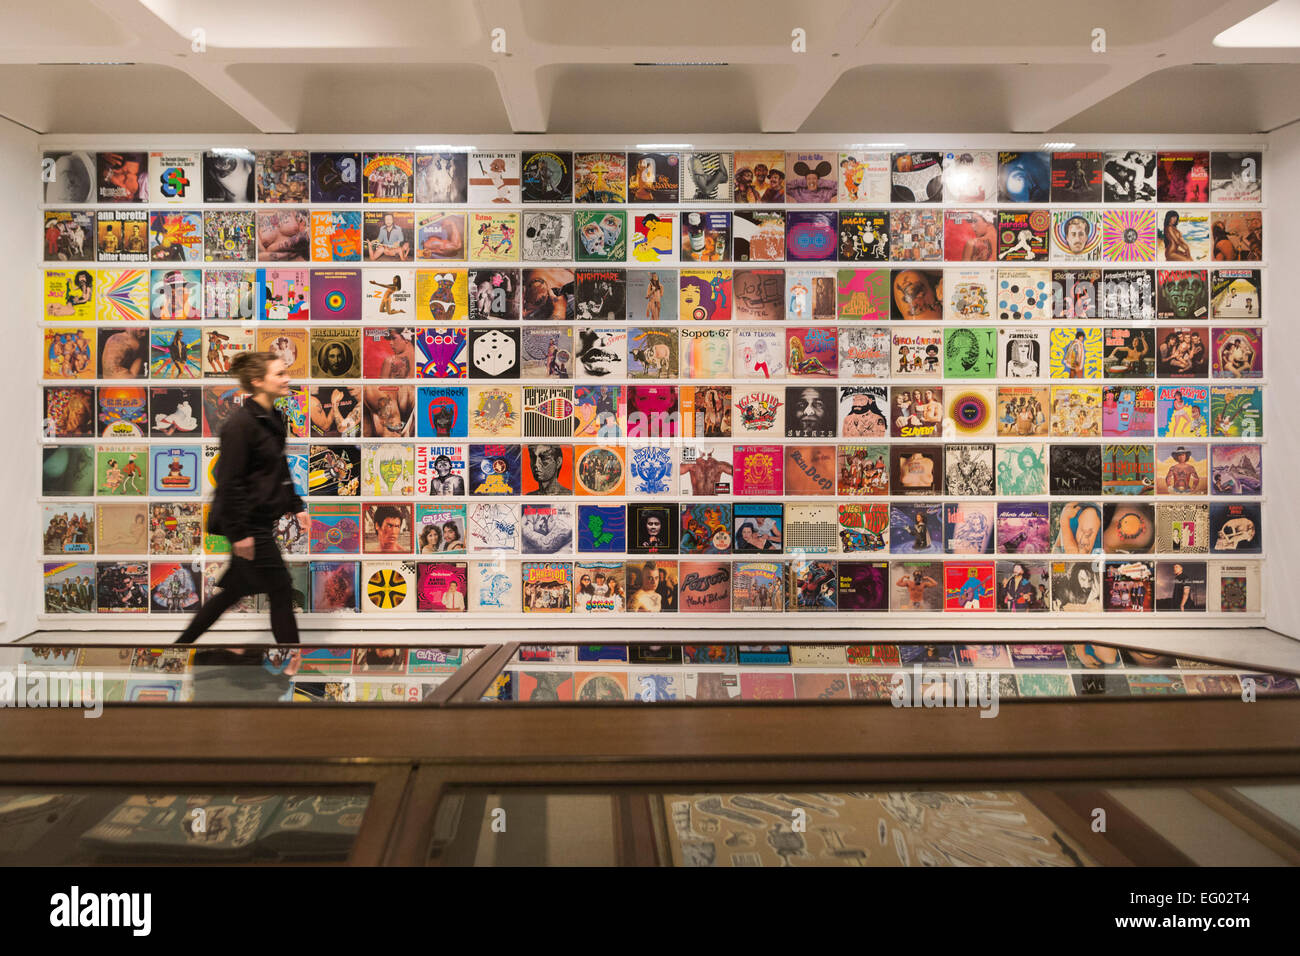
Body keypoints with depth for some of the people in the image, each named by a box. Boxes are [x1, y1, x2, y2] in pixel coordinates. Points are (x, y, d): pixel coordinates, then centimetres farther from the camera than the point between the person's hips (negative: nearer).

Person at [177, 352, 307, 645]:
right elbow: (230, 481, -20)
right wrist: (240, 533, -20)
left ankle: (182, 642, 33)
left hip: (261, 519, 10)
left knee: (236, 588, 18)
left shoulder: (275, 418, 9)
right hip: (247, 522, -10)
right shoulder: (240, 424, -19)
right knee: (281, 590, 0)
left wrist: (296, 505, 17)